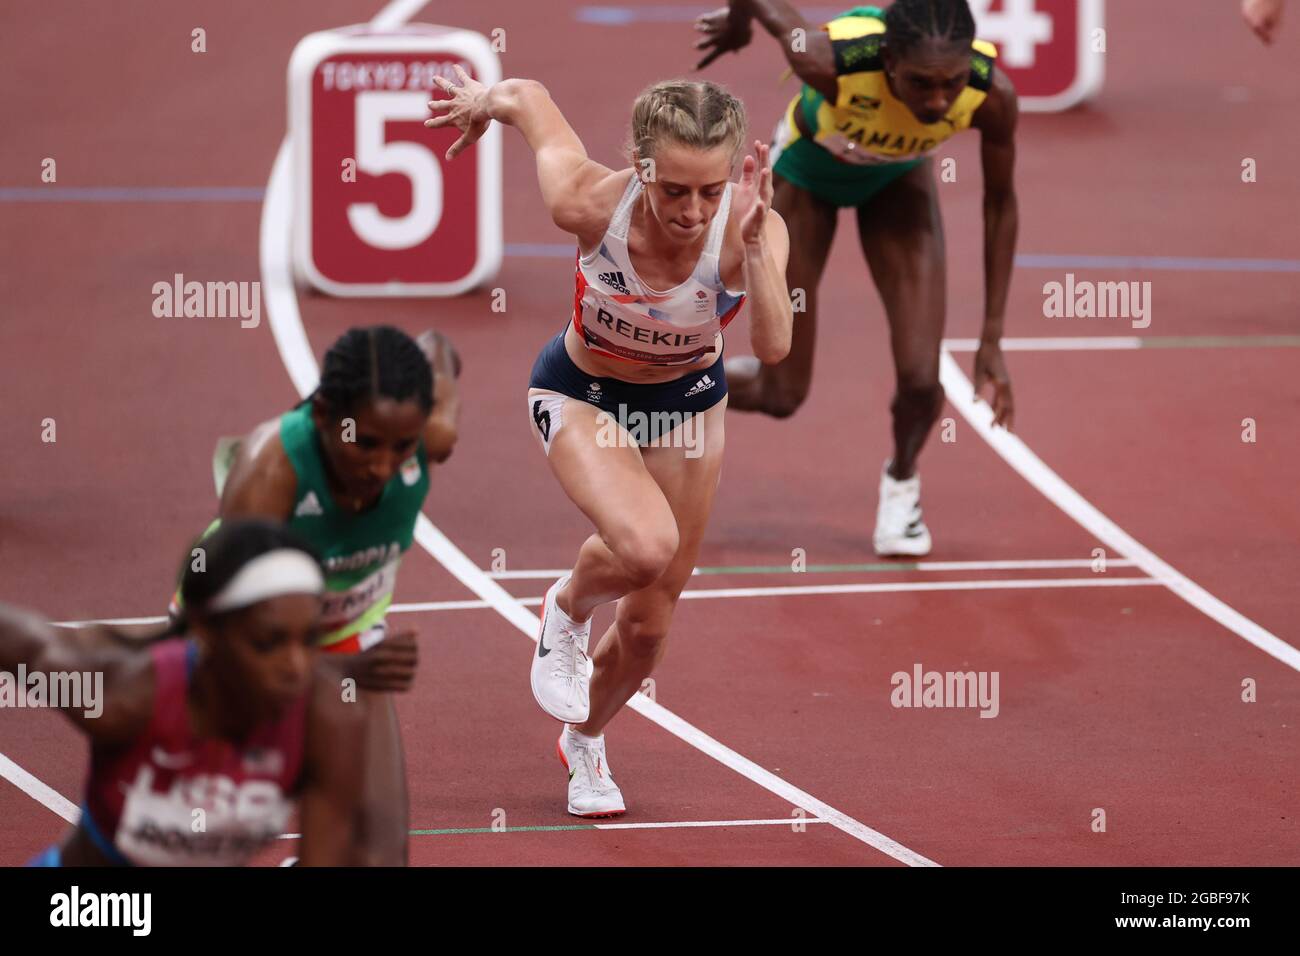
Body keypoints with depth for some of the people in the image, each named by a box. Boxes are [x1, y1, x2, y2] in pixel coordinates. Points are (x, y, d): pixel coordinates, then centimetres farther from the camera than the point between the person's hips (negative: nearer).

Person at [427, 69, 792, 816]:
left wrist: (755, 244, -60)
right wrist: (482, 102, 6)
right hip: (581, 393, -2)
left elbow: (773, 345, -48)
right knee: (645, 544, -32)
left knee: (648, 628, 11)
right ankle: (568, 610, 5)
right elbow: (529, 97, -16)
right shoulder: (591, 203, -34)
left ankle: (585, 741, 45)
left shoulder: (751, 230, -33)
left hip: (688, 402, 2)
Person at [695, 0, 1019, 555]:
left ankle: (901, 480, 26)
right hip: (808, 169, -2)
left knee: (921, 383, -10)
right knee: (780, 397, 2)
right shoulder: (831, 61, -44)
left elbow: (1000, 202, -16)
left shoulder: (991, 94, -35)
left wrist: (991, 342, -12)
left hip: (897, 176, 2)